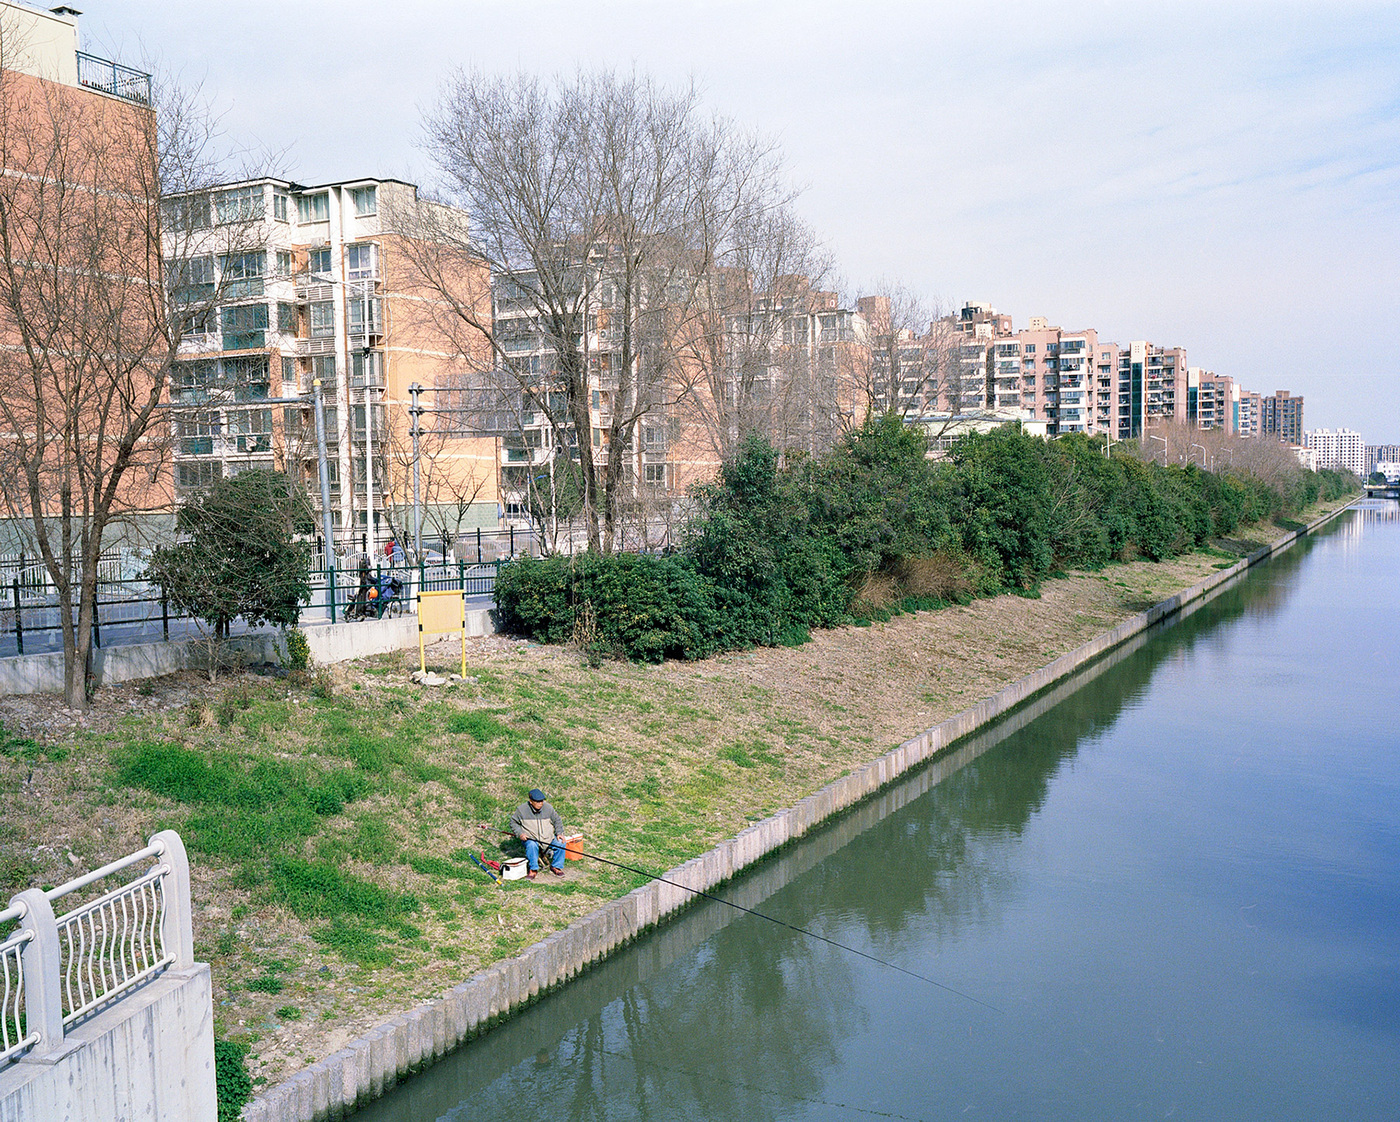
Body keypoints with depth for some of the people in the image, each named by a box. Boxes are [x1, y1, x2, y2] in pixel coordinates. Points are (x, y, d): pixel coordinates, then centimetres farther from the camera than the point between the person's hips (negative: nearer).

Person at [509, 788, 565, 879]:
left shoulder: (548, 808, 1)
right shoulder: (522, 809, -6)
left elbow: (557, 821, 13)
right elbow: (513, 822, 5)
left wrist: (559, 833, -2)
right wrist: (520, 833, -11)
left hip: (548, 837, 3)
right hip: (530, 838, -3)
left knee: (560, 844, -20)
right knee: (532, 846, -37)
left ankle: (556, 866, 2)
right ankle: (533, 869, -18)